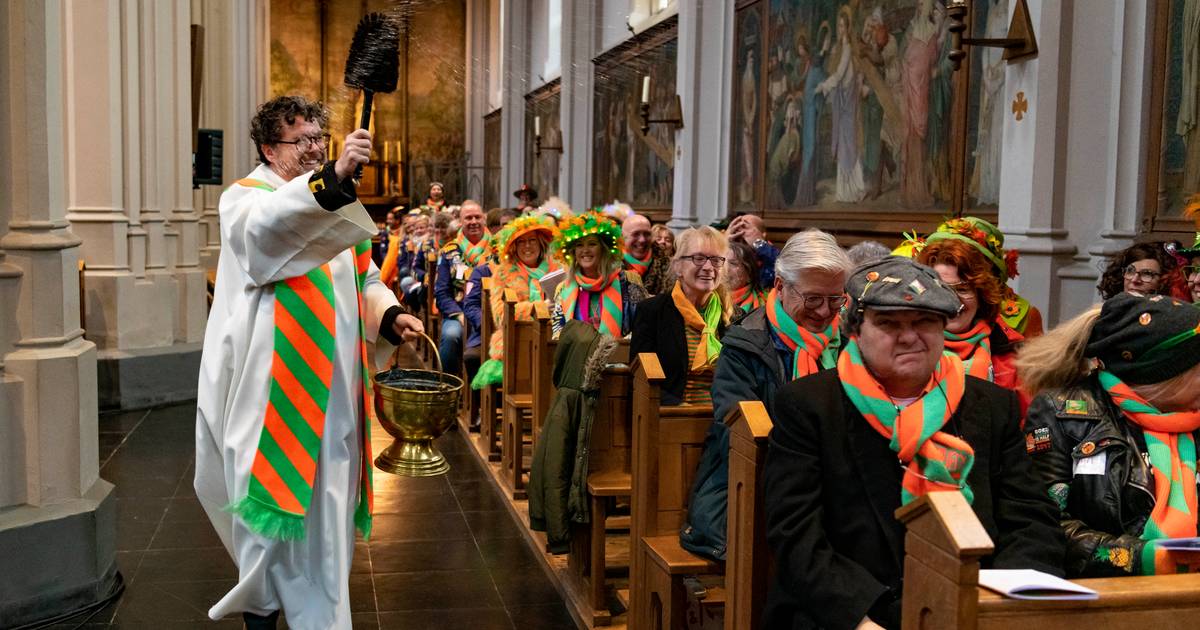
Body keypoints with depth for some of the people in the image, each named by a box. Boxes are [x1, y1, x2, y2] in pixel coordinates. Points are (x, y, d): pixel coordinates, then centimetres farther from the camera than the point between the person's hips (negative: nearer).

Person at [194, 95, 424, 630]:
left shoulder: (337, 205, 18)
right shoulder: (246, 198, -4)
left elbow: (364, 281, 20)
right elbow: (263, 227, -31)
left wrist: (390, 315, -2)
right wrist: (331, 177, -47)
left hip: (332, 385, 6)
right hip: (274, 388, -6)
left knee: (328, 500, 11)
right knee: (274, 494, 0)